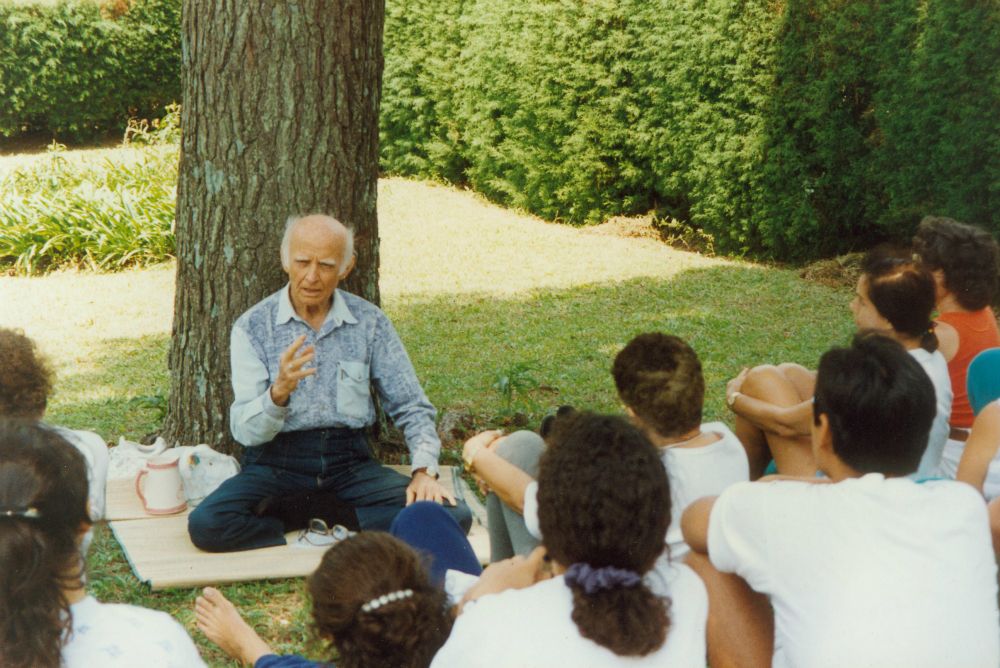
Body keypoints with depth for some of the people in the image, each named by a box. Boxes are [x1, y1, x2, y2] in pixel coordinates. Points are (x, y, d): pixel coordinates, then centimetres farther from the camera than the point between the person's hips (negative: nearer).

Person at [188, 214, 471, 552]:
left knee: (452, 517, -23)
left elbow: (411, 407, 10)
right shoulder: (253, 326, -1)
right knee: (206, 524, -31)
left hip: (350, 461, 2)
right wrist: (279, 392, -30)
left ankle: (316, 519, -8)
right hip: (276, 462, -1)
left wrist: (424, 471, -7)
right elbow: (245, 430, -9)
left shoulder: (370, 322, 6)